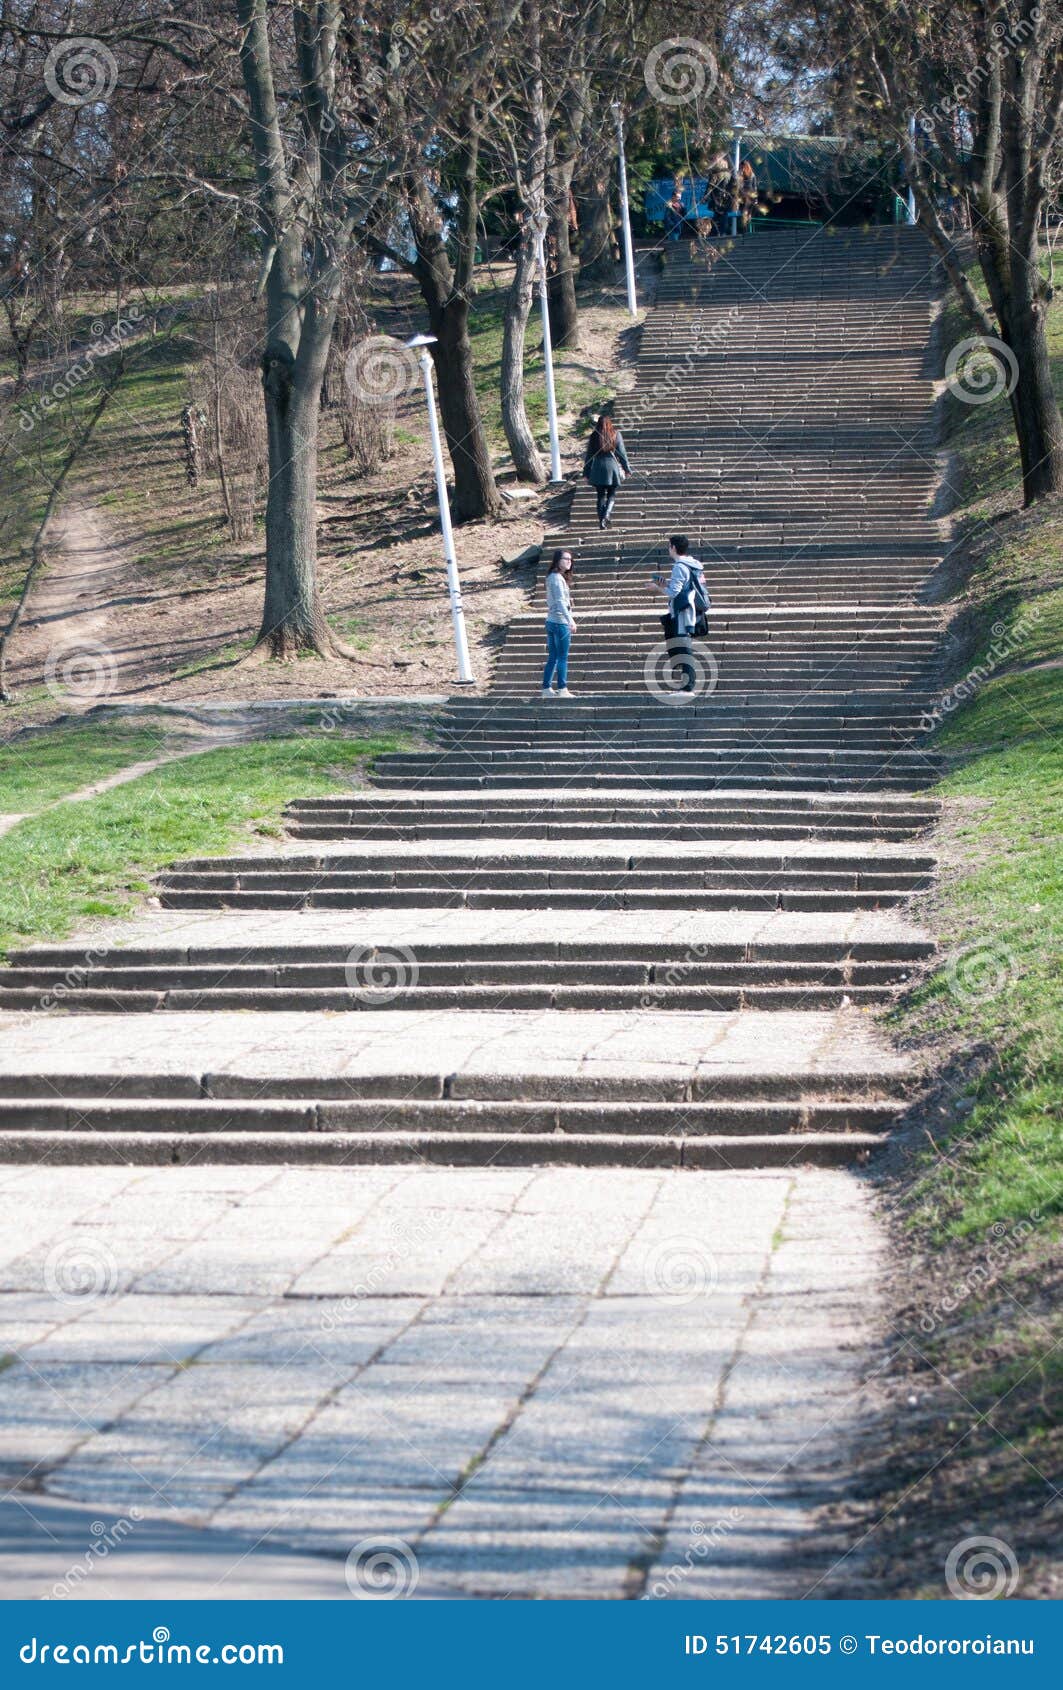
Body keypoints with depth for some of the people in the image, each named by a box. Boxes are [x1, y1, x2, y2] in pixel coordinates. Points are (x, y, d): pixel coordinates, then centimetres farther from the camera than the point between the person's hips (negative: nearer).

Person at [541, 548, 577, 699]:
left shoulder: (552, 577, 15)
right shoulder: (557, 578, -13)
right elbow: (560, 601, -21)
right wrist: (570, 620, -26)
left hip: (551, 622, 9)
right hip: (560, 622, -9)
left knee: (552, 657, 11)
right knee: (562, 658, -5)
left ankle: (546, 689, 12)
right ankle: (562, 690, -4)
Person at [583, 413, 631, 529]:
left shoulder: (594, 436, -1)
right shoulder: (616, 435, -3)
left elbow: (589, 455, 3)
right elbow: (622, 453, -2)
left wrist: (587, 472, 11)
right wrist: (627, 468, 7)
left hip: (597, 470, 1)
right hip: (612, 468, -1)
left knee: (601, 496, 10)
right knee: (611, 495, 7)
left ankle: (601, 519, 7)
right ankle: (606, 515, -14)